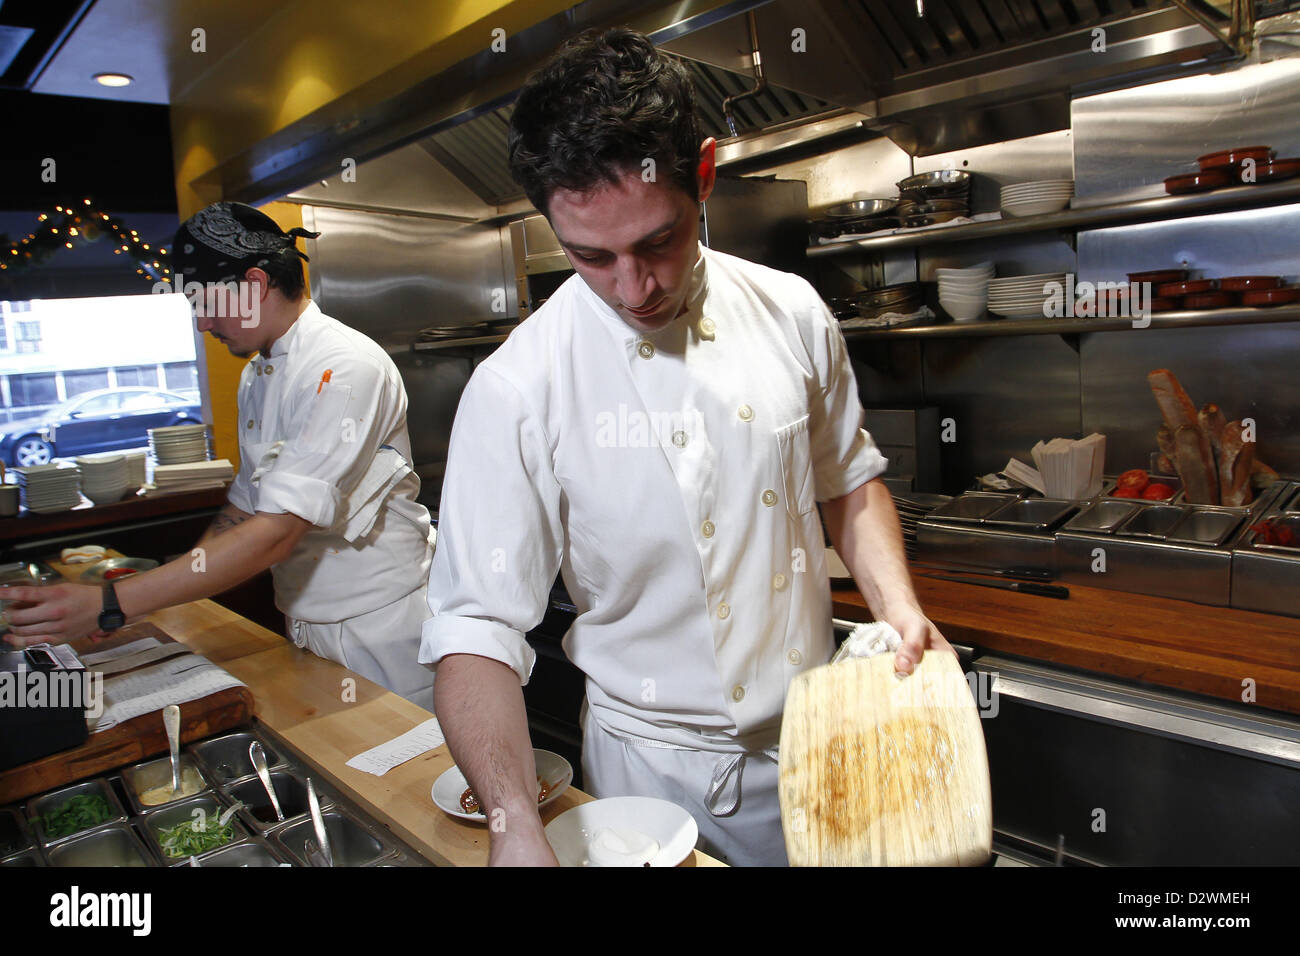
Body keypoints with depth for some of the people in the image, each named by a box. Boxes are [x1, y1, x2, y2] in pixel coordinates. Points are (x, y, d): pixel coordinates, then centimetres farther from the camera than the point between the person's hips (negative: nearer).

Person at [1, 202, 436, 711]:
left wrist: (111, 604, -26)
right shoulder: (256, 376, 9)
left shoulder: (344, 367, -22)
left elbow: (277, 534, -28)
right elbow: (244, 508, 16)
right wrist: (170, 588, 2)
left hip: (380, 632, -7)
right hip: (307, 629, 8)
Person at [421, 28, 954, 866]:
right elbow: (478, 626, -18)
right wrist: (515, 827, -29)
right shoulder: (517, 390, -19)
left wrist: (898, 605, -9)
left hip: (814, 742, 4)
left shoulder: (793, 315, -7)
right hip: (653, 766, -3)